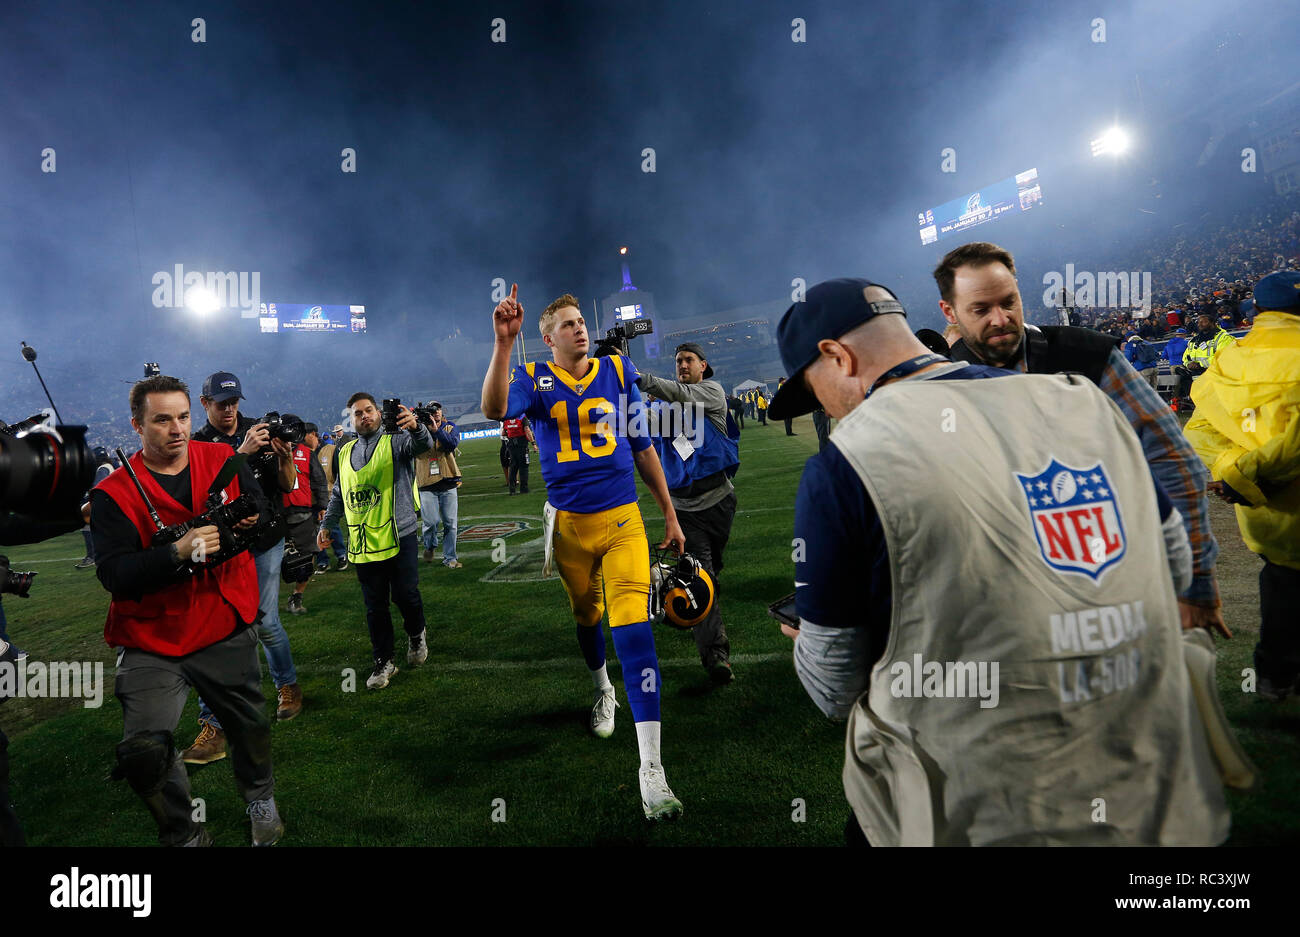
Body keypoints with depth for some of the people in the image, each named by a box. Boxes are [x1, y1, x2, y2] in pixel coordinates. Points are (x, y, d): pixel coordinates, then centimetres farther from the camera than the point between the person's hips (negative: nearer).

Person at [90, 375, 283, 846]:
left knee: (250, 726, 15)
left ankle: (261, 799, 46)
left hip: (228, 632, 3)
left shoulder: (223, 459, 2)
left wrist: (252, 520, -11)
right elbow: (114, 575, -16)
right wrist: (178, 552, -30)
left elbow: (263, 509, 12)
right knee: (144, 751, -14)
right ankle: (184, 834, 14)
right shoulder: (114, 493, -7)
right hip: (152, 643, -2)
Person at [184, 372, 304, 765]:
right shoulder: (198, 444, 0)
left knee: (265, 622, 1)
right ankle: (213, 724, 0)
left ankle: (288, 686, 28)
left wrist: (285, 458, -17)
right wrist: (243, 451, -30)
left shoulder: (260, 431, 4)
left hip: (264, 543, 0)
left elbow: (286, 486, 3)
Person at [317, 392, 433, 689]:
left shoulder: (396, 441, -1)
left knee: (405, 594, -2)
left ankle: (416, 635, 28)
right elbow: (339, 495, 24)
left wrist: (415, 427, -44)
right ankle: (384, 662, 18)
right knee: (374, 604, 7)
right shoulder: (344, 453, 15)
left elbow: (424, 445, -23)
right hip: (363, 540, 4)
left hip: (399, 536, -4)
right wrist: (326, 524, 14)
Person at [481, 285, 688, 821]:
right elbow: (495, 410, -24)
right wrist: (503, 342, -36)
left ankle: (651, 768, -10)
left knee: (633, 627, -12)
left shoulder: (618, 372, 5)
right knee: (586, 616, 20)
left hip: (622, 518, -1)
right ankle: (602, 692, 51)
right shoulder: (536, 380, -1)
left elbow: (642, 448, 10)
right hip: (569, 522, 1)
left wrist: (670, 515, 11)